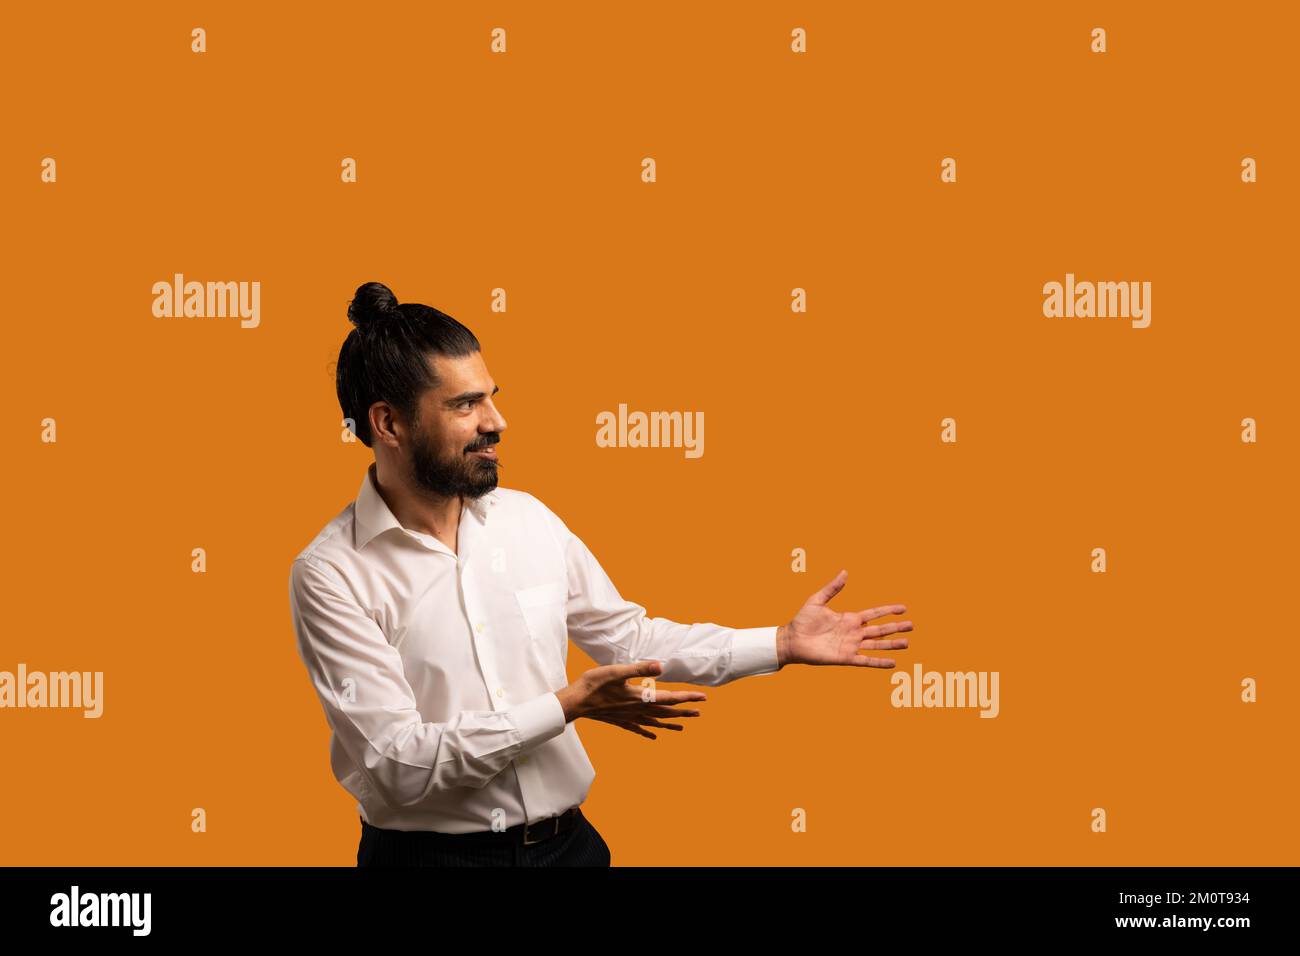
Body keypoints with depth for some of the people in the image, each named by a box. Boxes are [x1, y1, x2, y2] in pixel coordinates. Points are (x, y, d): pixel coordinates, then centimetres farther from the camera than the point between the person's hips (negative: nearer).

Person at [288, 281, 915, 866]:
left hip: (566, 841, 5)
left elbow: (631, 637, 13)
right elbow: (394, 764, -20)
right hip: (429, 852, -5)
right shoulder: (331, 575, -14)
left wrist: (783, 644, 6)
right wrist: (569, 706, -22)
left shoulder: (529, 519, 3)